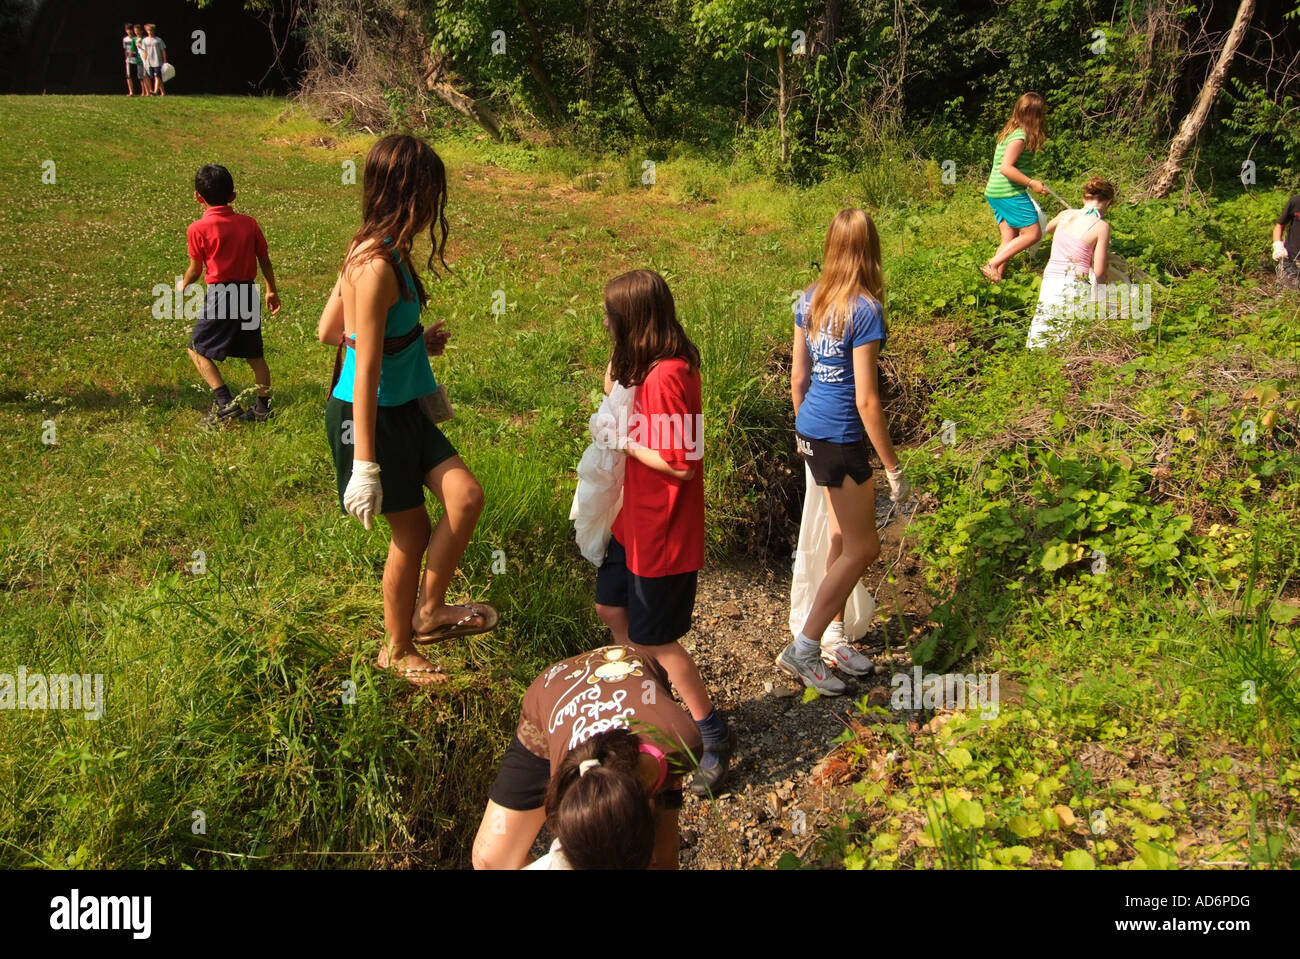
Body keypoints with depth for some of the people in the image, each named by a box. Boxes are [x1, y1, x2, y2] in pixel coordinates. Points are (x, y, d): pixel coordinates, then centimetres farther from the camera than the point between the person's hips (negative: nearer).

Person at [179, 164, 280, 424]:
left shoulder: (198, 229, -9)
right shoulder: (249, 223, 3)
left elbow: (196, 269, -2)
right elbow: (265, 261, 8)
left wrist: (183, 285, 20)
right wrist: (272, 290, 22)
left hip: (220, 295, -5)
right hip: (249, 293, 5)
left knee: (198, 350, 8)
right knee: (254, 354, 16)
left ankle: (225, 402, -4)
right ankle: (264, 405, 20)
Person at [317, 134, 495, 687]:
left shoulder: (372, 251, 4)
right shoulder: (378, 267, -25)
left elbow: (328, 331, 12)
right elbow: (366, 375, -25)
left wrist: (414, 342, 12)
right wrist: (366, 465, -23)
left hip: (403, 409, 9)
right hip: (370, 416, -9)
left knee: (466, 496, -1)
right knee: (412, 529, 5)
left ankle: (429, 612, 17)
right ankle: (398, 651, 27)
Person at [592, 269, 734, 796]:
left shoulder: (667, 376, -27)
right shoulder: (643, 365, 4)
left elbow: (680, 463, -26)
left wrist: (624, 440, -17)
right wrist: (615, 389, -4)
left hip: (663, 529, -10)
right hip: (634, 518, 10)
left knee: (654, 637, 4)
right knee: (612, 610, 22)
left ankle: (713, 735, 20)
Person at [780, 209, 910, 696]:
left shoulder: (809, 300, 3)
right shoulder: (865, 310, -18)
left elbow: (797, 377, 9)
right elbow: (866, 400, -18)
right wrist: (893, 468, -10)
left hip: (812, 432, 8)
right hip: (840, 439, -8)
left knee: (844, 538, 21)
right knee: (862, 548, 5)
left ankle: (832, 636, 33)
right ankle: (803, 649, 9)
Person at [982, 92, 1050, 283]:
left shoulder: (1009, 132, 15)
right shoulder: (1020, 136, -13)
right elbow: (1006, 167, -22)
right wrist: (1031, 183, -19)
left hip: (995, 192, 10)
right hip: (1009, 193, -10)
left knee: (1010, 239, 9)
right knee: (1033, 233, -6)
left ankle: (998, 276, 5)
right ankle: (992, 264, -12)